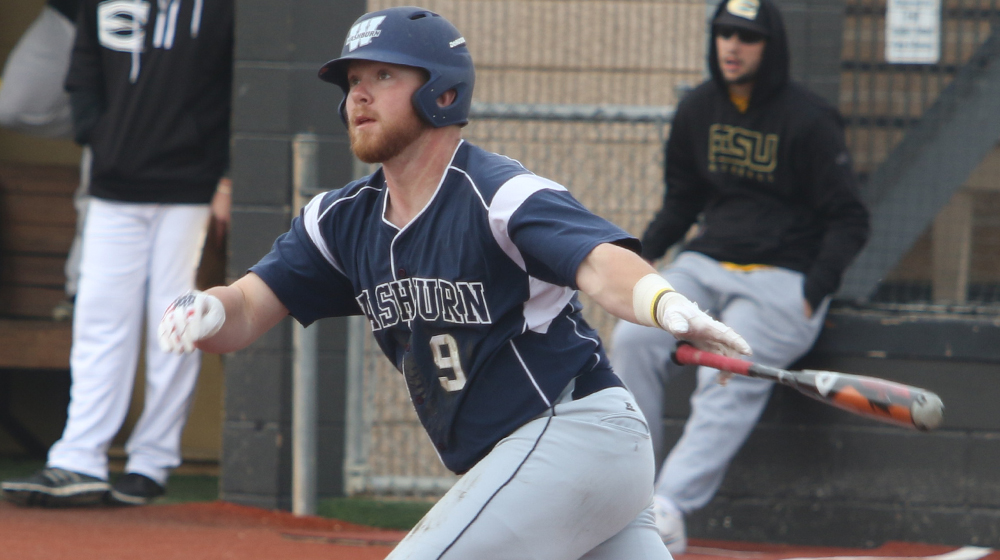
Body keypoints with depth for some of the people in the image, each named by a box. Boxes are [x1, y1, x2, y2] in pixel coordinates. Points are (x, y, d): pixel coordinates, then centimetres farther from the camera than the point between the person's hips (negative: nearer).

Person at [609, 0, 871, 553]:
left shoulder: (809, 120, -7)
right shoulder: (697, 110, 9)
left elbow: (848, 221, -5)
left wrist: (813, 293, -18)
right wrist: (645, 252, 3)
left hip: (784, 278, -5)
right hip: (706, 262, 5)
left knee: (729, 377, -27)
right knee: (634, 337, -22)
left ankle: (671, 506, -40)